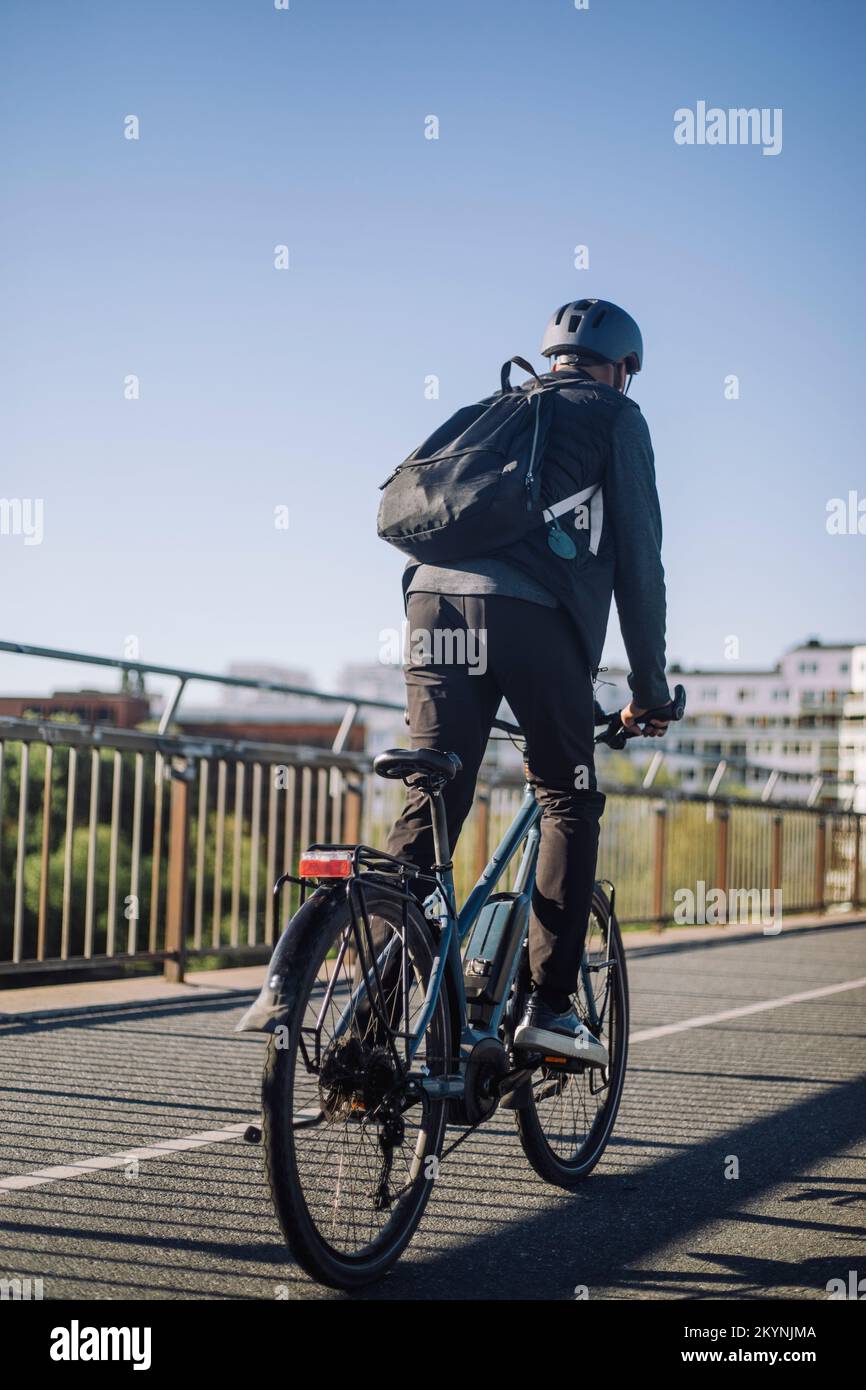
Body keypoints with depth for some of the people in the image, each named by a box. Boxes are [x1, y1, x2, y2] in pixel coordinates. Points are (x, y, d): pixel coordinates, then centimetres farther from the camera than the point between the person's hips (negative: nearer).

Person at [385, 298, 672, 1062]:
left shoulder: (492, 410, 33)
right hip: (534, 615, -4)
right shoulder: (615, 417, 16)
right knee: (570, 804, 9)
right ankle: (549, 1004, 1)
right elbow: (637, 557, 11)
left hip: (432, 598, 5)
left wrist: (434, 624, 37)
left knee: (428, 807, 3)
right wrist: (650, 687, 16)